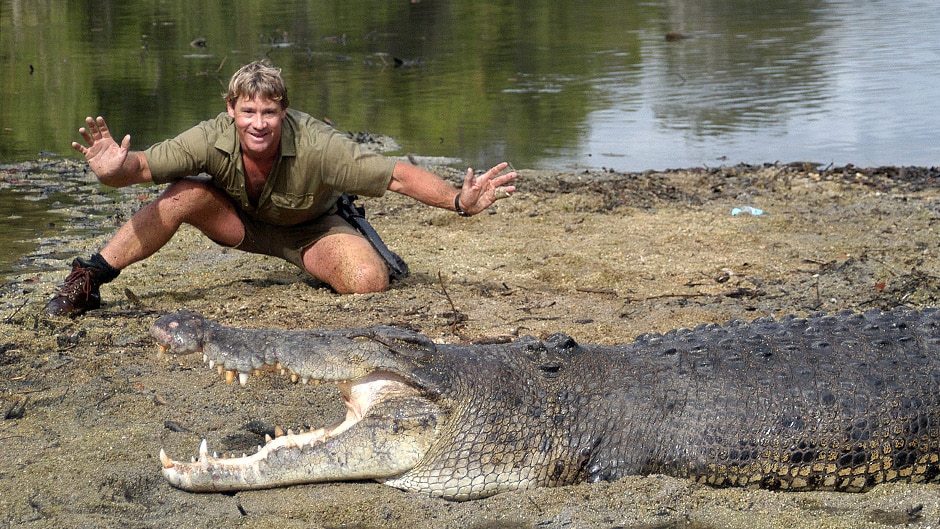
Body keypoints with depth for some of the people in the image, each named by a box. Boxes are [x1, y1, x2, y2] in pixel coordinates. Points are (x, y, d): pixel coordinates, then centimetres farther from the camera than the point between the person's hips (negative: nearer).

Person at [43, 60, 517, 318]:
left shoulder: (315, 146, -35)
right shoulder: (213, 139, -29)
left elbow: (398, 175, -32)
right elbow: (143, 166, -31)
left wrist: (460, 202, -41)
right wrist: (116, 170, -55)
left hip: (311, 228, -1)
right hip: (243, 222, 1)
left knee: (369, 280, -29)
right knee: (184, 194, -29)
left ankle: (327, 266, 11)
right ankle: (88, 280, -23)